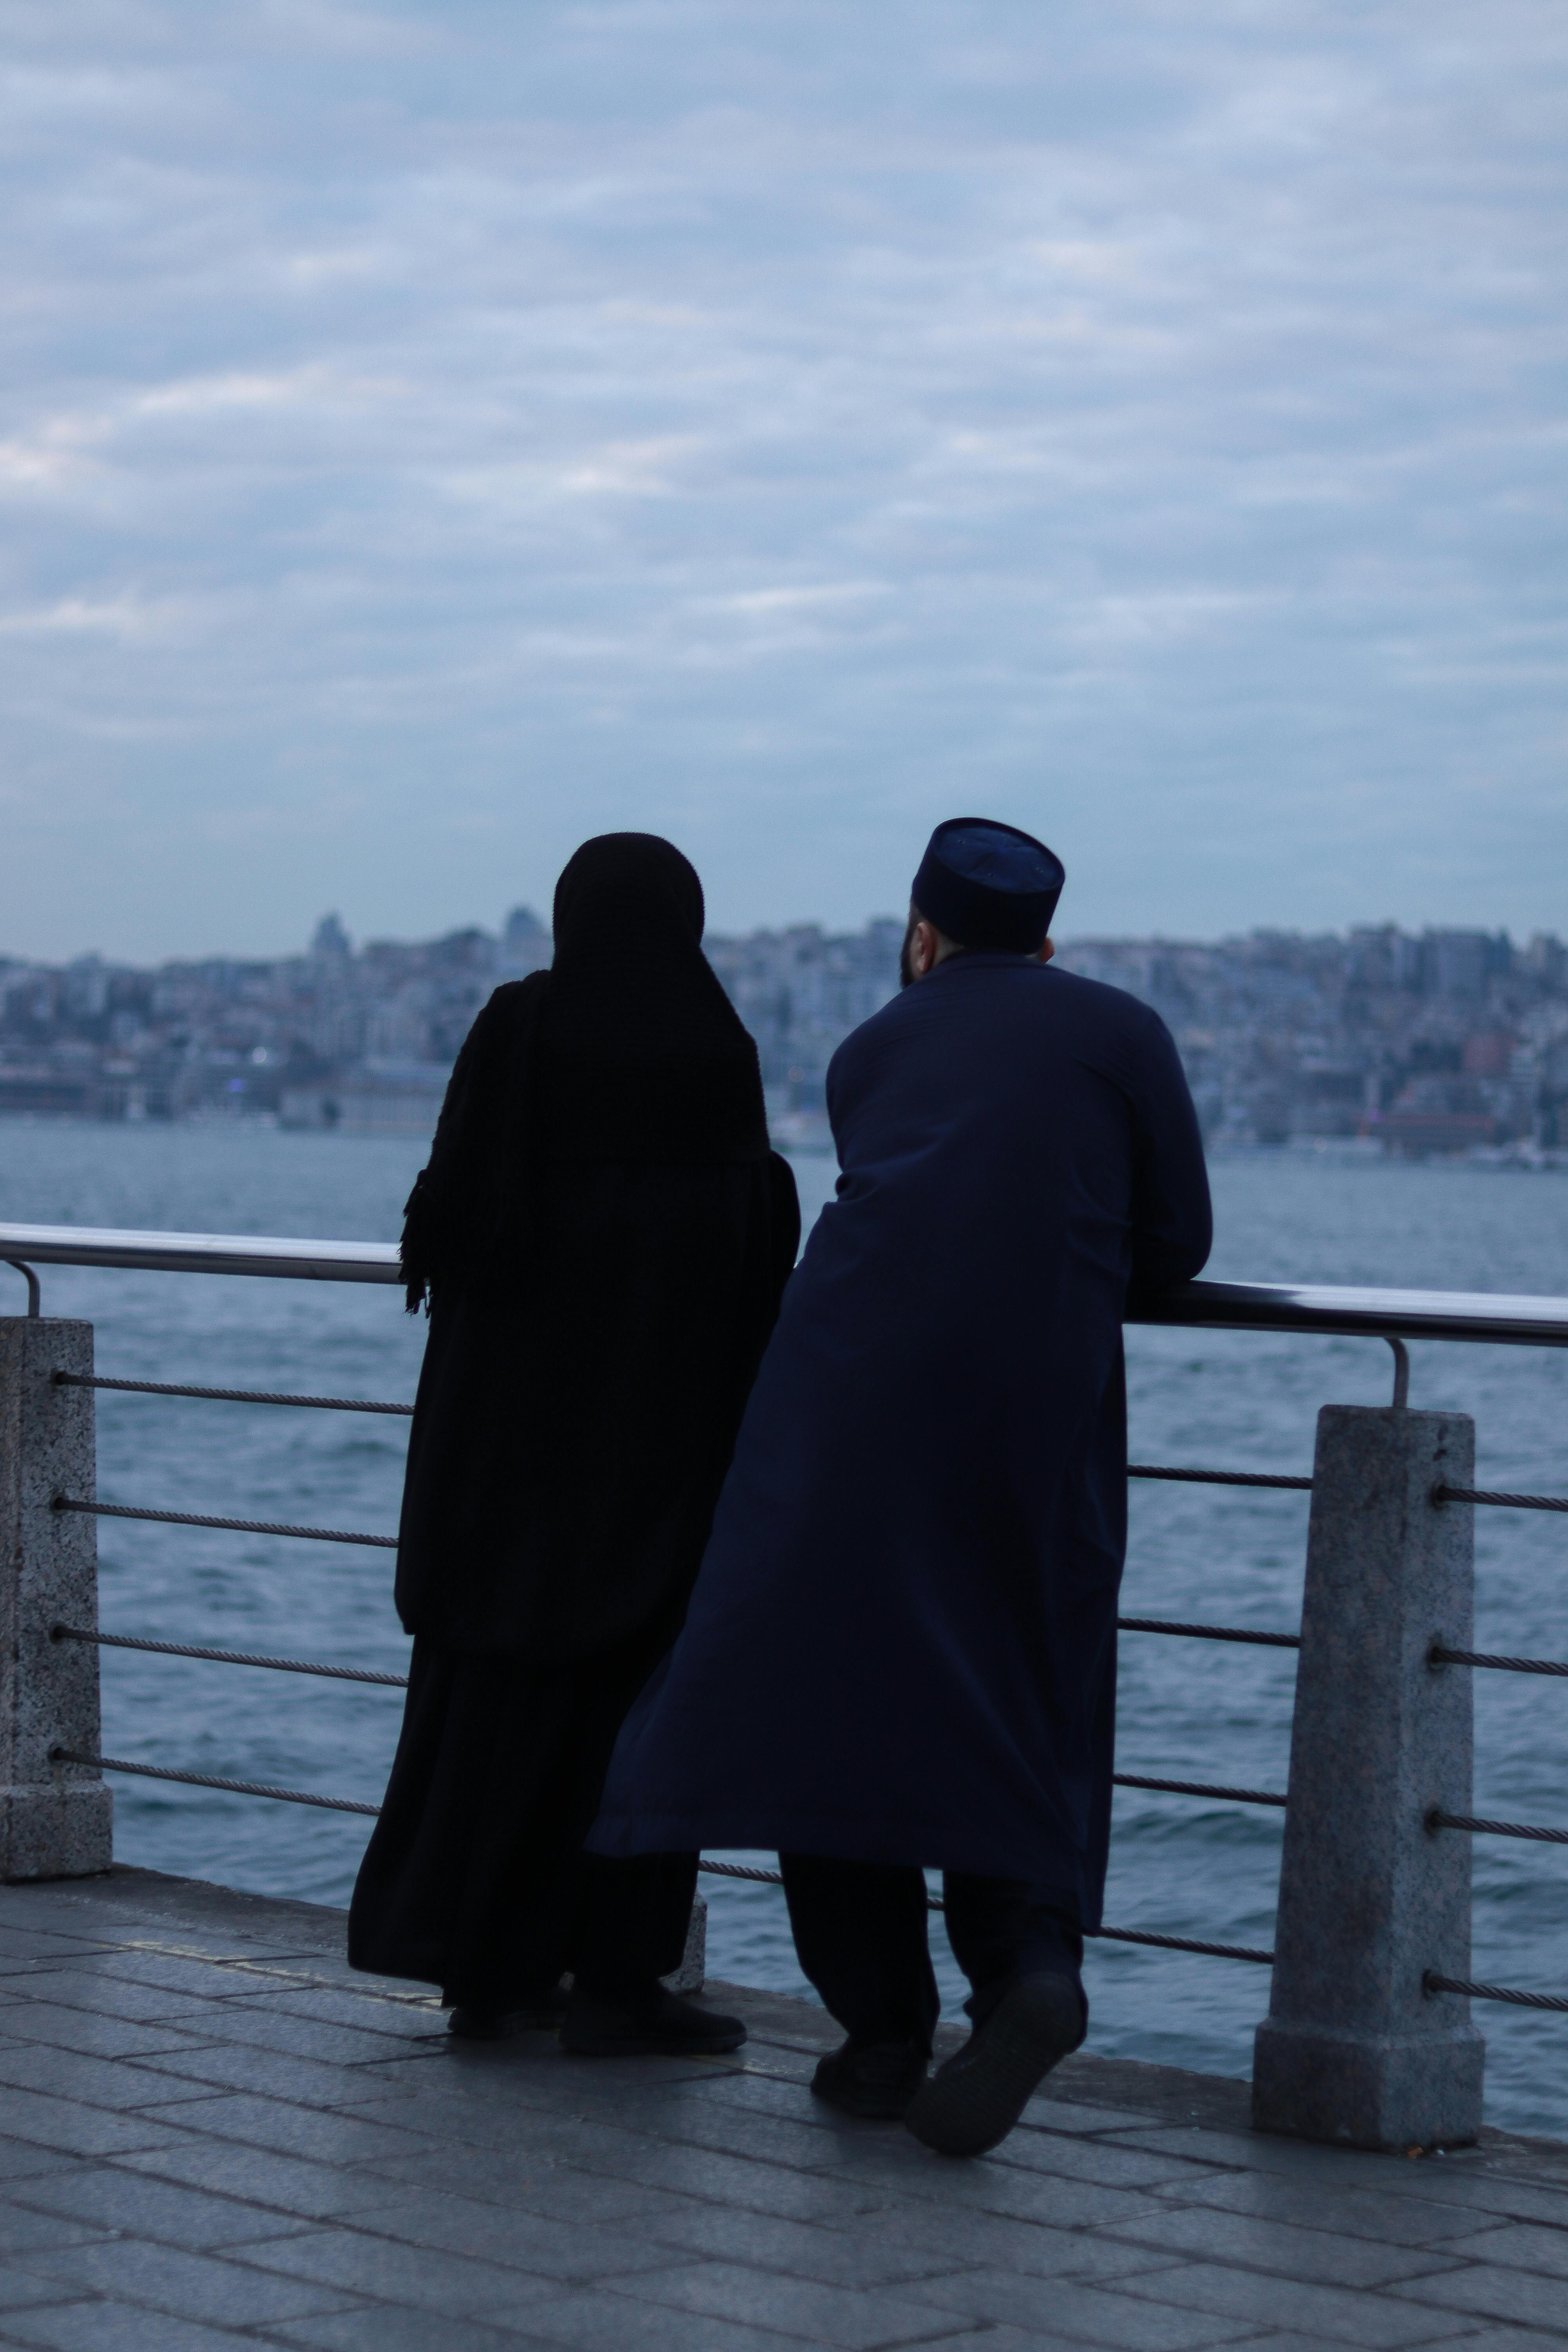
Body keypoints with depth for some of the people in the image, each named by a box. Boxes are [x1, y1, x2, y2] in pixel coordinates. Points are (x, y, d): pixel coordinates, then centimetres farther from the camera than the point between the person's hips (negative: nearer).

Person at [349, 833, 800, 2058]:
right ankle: (614, 1977, 1)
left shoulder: (519, 1026, -2)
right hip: (662, 1415, -2)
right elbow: (764, 1239, -4)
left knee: (498, 1674, 10)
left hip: (509, 1403, 2)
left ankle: (483, 1964, 15)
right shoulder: (719, 1052, -3)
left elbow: (447, 1211, -5)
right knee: (636, 1680, 3)